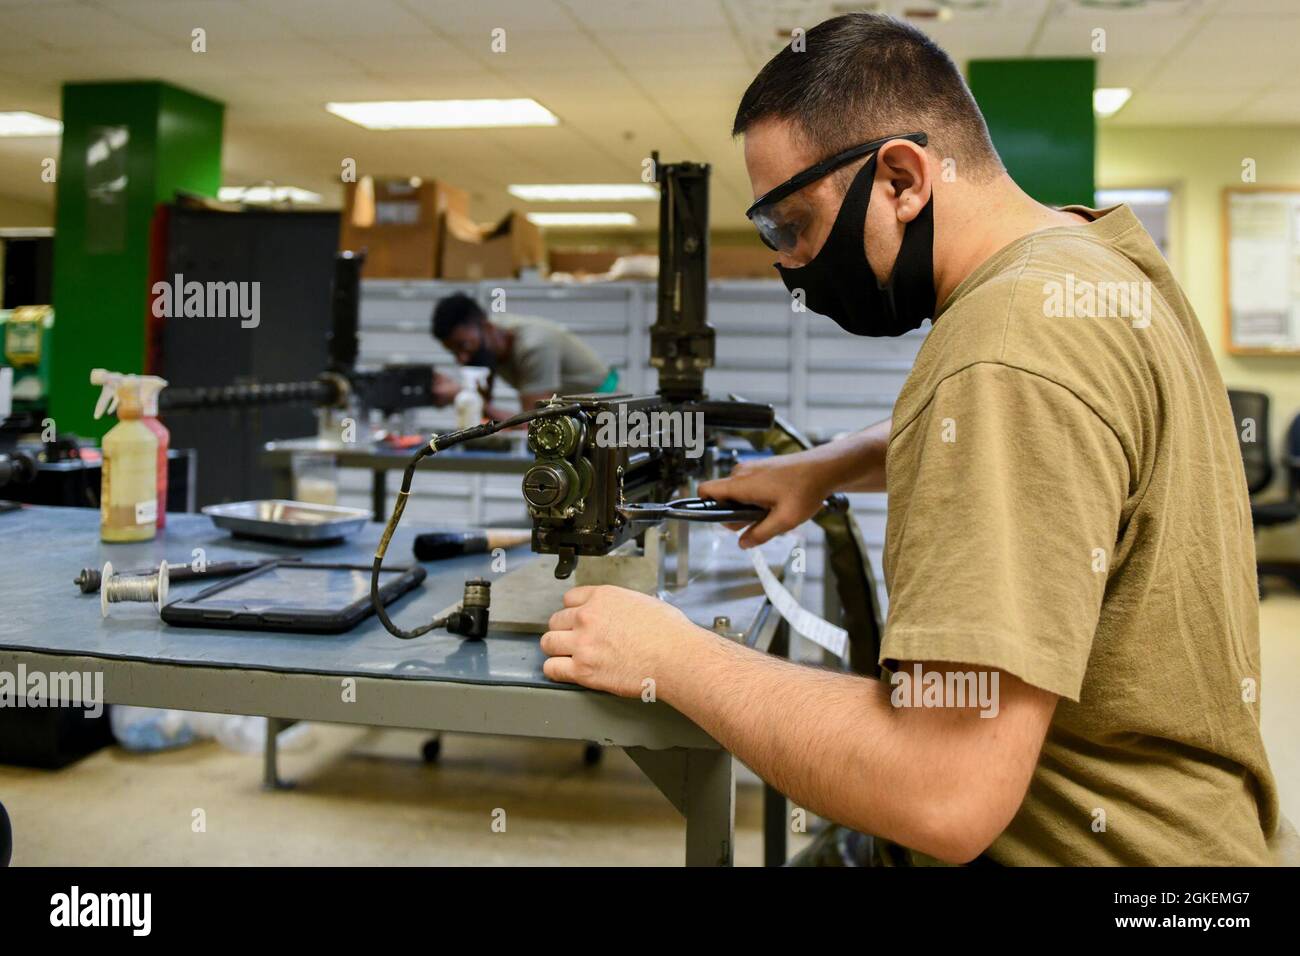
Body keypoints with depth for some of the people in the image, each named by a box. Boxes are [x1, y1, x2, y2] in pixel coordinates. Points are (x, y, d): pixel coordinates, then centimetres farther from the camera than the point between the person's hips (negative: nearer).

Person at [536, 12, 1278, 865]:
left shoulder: (1013, 347, -27)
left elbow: (947, 797, -31)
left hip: (1100, 842, -9)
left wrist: (671, 656, -20)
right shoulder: (1092, 245, 4)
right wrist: (824, 467, 10)